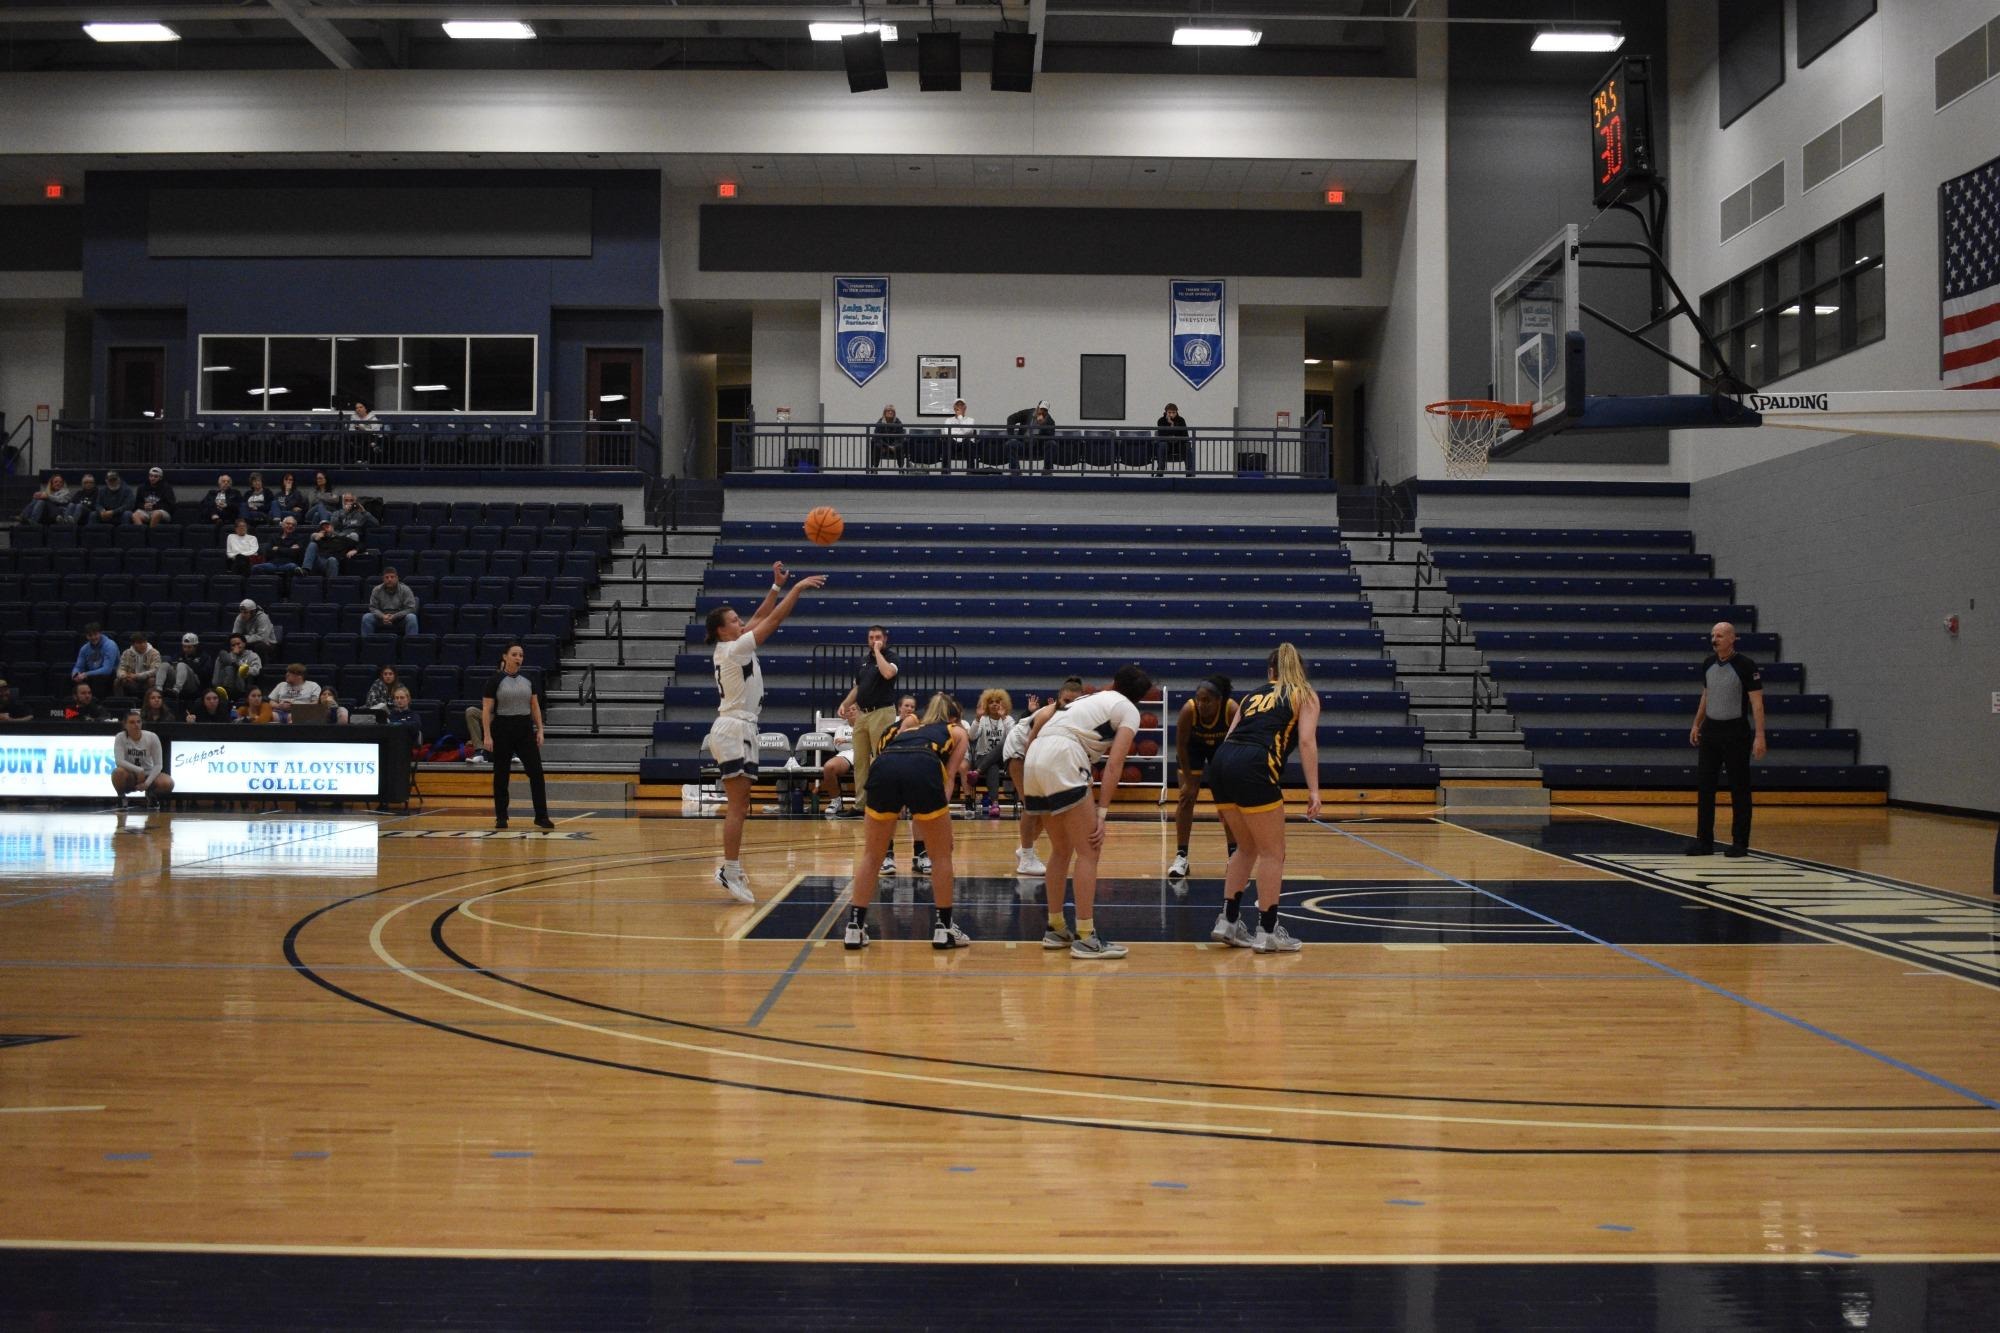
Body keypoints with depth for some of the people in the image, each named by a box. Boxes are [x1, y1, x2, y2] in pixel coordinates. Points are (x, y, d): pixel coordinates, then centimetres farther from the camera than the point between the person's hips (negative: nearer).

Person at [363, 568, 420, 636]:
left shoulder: (405, 589, -6)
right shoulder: (377, 590, 1)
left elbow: (411, 609, -11)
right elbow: (373, 607, 1)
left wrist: (394, 617, -22)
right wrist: (383, 616, -21)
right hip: (382, 620, 2)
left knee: (411, 617, -32)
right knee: (366, 617, -22)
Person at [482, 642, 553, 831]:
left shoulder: (528, 680, 8)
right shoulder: (495, 681, -5)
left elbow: (535, 707, 12)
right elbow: (486, 709, -7)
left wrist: (539, 730, 4)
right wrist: (487, 735, -13)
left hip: (525, 729, 3)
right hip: (502, 730, -3)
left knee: (536, 772, -4)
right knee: (502, 774, 3)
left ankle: (541, 816, -1)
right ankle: (501, 817, 13)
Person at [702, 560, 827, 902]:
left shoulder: (730, 647, 11)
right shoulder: (734, 648, -13)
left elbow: (760, 618, 19)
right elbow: (773, 620, -16)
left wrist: (777, 586, 14)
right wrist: (797, 587, -11)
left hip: (739, 729, 10)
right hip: (734, 730, -10)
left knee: (739, 806, 13)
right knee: (737, 806, -11)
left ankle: (731, 869, 17)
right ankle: (731, 872, -12)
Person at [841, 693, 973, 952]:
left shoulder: (910, 727, 43)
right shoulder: (957, 731, 33)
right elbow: (948, 774, 18)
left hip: (883, 765, 3)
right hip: (923, 767, -3)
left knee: (871, 854, 19)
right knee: (941, 855, 16)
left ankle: (855, 927, 17)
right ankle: (943, 928, 19)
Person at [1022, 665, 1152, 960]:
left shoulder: (1091, 698, 31)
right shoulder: (1129, 711, 11)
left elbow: (1041, 717, 22)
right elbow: (1114, 765, -2)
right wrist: (1101, 814, -5)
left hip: (1035, 758, 7)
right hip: (1063, 759, -7)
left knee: (1061, 850, 20)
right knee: (1088, 852, -2)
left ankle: (1055, 929, 25)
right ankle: (1085, 938, -4)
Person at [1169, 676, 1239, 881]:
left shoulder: (1232, 710, -36)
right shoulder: (1188, 710, -36)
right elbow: (1181, 745, -23)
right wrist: (1188, 781, -19)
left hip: (1223, 747, 1)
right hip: (1193, 746, -1)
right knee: (1186, 798, -8)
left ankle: (1234, 854, 14)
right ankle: (1181, 856, -5)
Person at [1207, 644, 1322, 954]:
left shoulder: (1253, 696, 29)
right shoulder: (1306, 695, 16)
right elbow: (1307, 741, 0)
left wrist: (1225, 800, 26)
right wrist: (1313, 789, -5)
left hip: (1220, 763, 6)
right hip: (1253, 768, -6)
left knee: (1247, 848, 22)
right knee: (1272, 853, 7)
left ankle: (1228, 921, 20)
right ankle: (1267, 932, 8)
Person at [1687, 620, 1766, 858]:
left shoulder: (1746, 666, -12)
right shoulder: (1708, 664, 6)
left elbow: (1757, 703, -14)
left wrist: (1759, 736, -21)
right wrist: (1696, 725, 18)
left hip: (1736, 732, -6)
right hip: (1710, 730, 6)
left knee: (1739, 789, 1)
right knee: (1704, 786, 3)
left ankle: (1740, 843, 8)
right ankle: (1704, 841, 9)